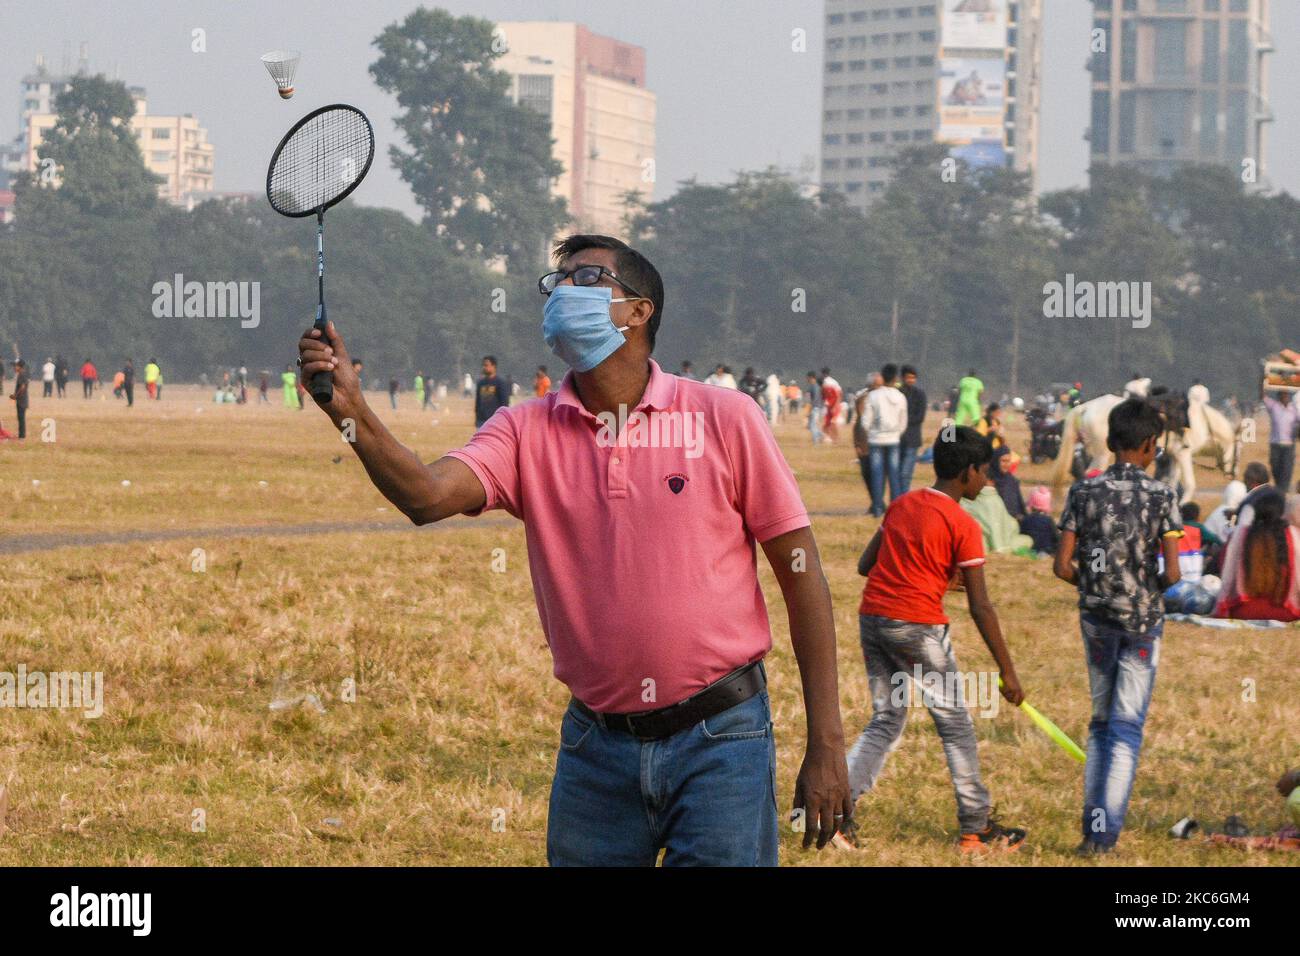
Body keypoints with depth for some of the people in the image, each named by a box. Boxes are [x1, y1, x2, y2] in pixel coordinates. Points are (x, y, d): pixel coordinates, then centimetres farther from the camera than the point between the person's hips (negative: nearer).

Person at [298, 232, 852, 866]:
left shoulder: (725, 419, -4)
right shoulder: (527, 431, 3)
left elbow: (802, 576, -3)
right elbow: (427, 497, -15)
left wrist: (825, 746, -6)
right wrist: (351, 411, -33)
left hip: (718, 741, -3)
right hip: (594, 747, 3)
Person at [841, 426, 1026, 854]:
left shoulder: (901, 505, 10)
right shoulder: (963, 526, -9)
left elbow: (865, 564, 14)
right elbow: (980, 608, -10)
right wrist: (1007, 671, -6)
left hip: (872, 618, 7)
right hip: (917, 626, -7)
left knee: (886, 721, 15)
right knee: (955, 724, 7)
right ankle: (975, 830, 13)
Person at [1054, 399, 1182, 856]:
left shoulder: (1084, 492, -2)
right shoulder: (1161, 496, -9)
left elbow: (1062, 566, -5)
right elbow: (1173, 572, -13)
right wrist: (1154, 590, 9)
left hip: (1096, 616, 3)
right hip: (1142, 619, -2)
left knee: (1101, 721, 16)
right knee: (1126, 727, 1)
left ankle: (1093, 826, 12)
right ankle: (1106, 833, -5)